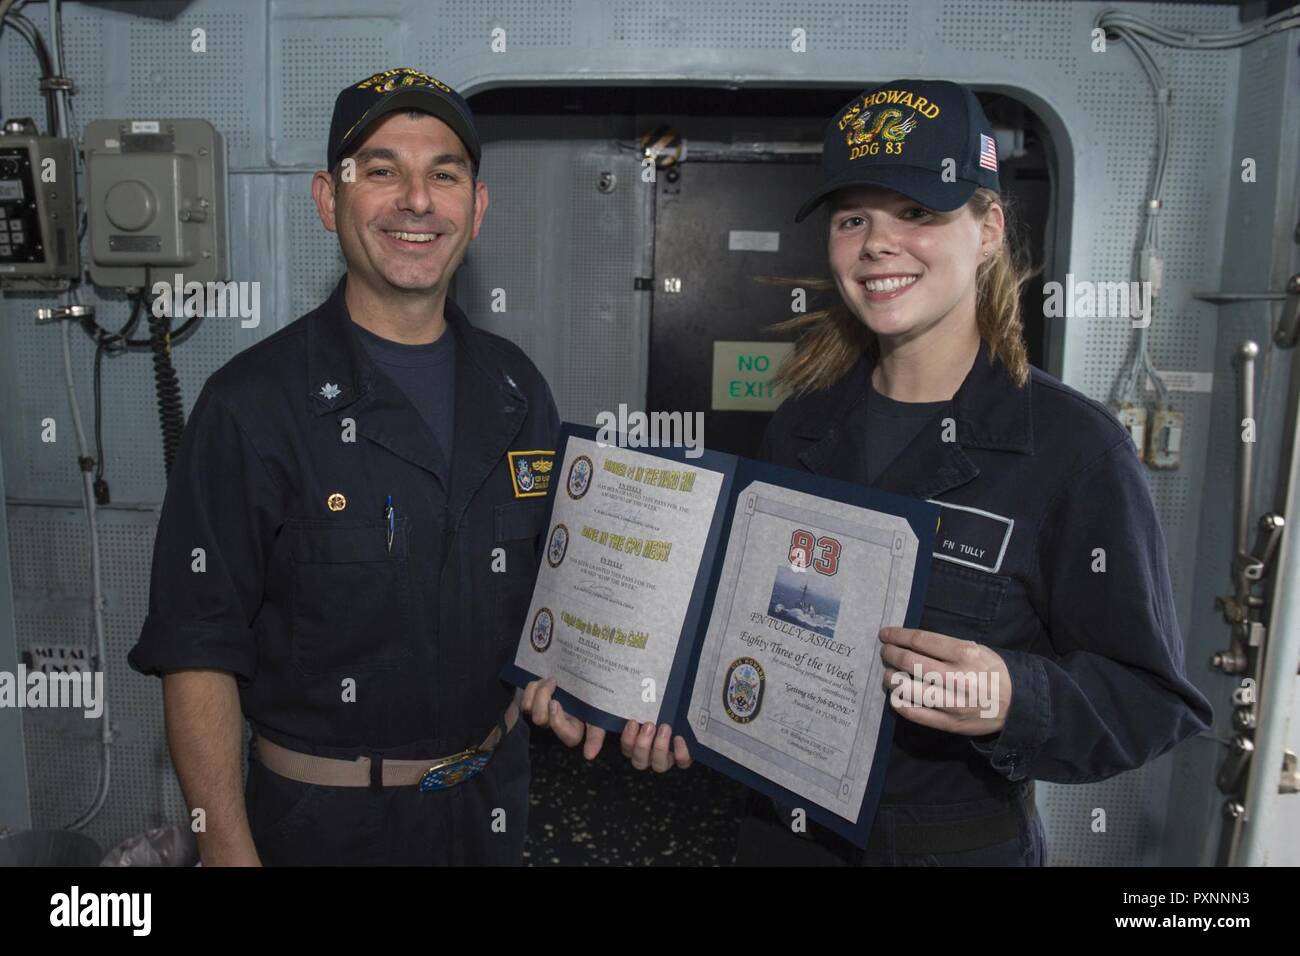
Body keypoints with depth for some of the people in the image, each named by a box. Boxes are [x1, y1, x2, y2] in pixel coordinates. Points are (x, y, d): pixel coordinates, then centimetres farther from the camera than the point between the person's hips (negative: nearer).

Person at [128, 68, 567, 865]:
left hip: (496, 794, 5)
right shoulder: (253, 403, -16)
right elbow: (197, 653, -15)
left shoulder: (518, 389, -1)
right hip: (329, 819, -4)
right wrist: (230, 850, -18)